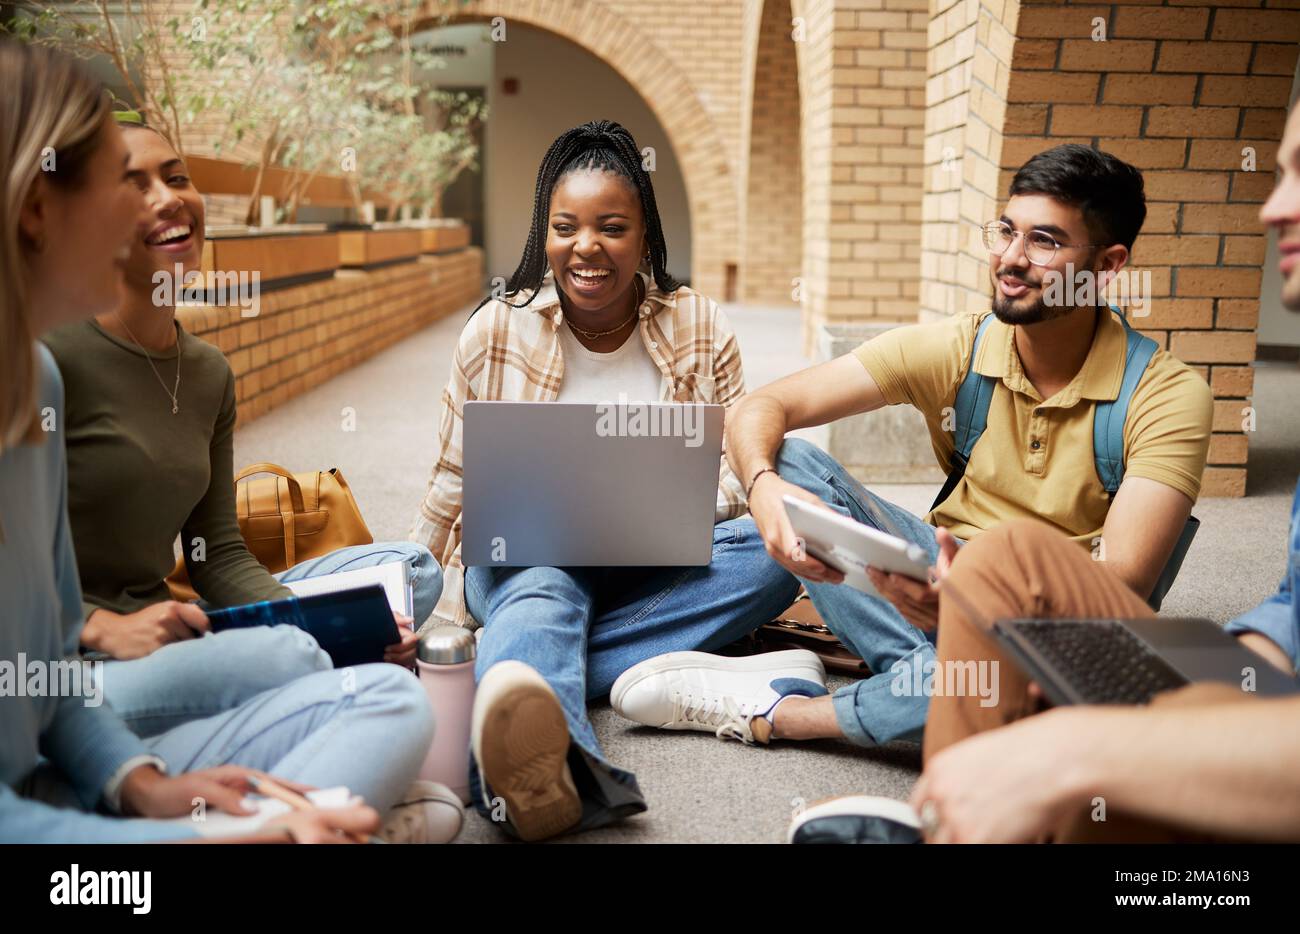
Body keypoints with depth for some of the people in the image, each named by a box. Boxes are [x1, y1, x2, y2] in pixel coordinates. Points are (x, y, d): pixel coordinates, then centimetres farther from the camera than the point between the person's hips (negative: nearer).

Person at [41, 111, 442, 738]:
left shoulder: (209, 374, 10)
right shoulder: (47, 353, -12)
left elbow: (218, 555, 9)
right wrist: (103, 628, -24)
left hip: (164, 632, 8)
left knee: (409, 567, 2)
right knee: (282, 657, -36)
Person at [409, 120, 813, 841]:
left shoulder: (701, 329, 1)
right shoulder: (495, 332, -1)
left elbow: (735, 470, 1)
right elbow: (454, 483, 8)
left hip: (659, 565, 2)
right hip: (526, 556, -2)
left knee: (774, 551, -27)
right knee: (540, 593, -37)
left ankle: (523, 682, -34)